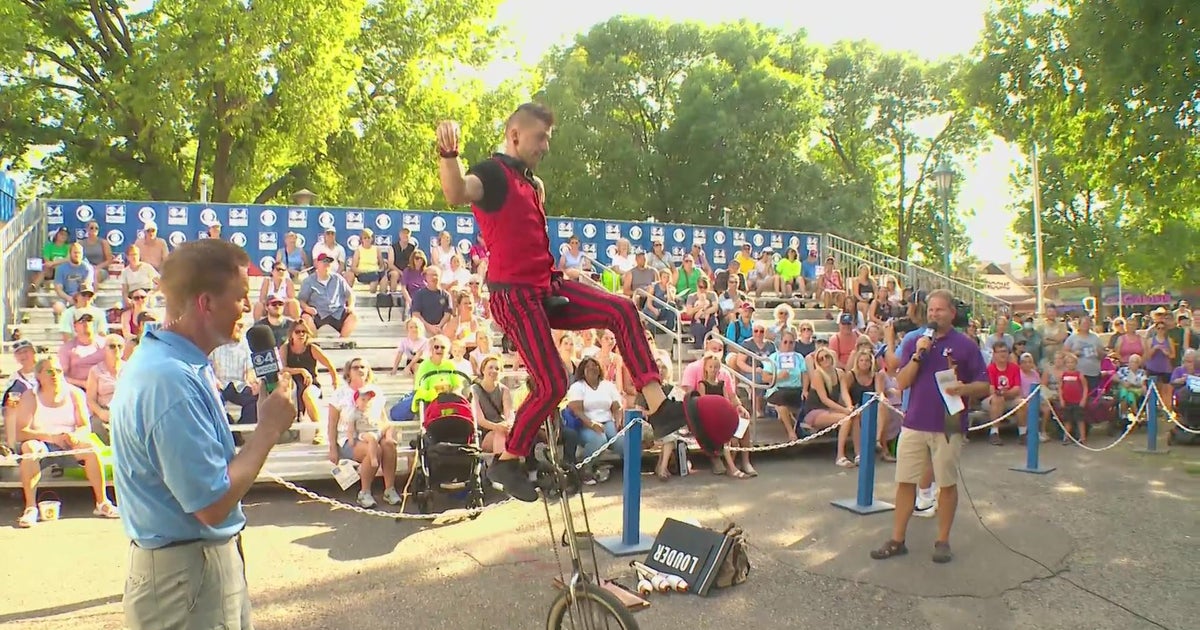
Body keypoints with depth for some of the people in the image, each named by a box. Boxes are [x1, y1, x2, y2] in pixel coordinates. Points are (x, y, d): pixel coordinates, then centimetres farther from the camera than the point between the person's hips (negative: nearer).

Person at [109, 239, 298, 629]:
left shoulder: (164, 359, 6)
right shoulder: (172, 381, -27)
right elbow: (212, 503, -26)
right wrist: (268, 429, -20)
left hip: (209, 556, 10)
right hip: (187, 572, -10)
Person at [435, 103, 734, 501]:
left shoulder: (530, 181, 20)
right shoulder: (493, 172, -10)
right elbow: (457, 194, -36)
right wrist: (448, 155, -52)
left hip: (546, 287, 9)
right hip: (514, 295, -9)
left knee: (621, 310, -5)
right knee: (553, 384, -12)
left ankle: (659, 408, -10)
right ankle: (507, 463, 10)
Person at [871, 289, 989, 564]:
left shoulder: (965, 345, -1)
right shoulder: (914, 342, 7)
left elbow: (985, 387, -1)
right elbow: (902, 382, -2)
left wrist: (964, 389, -21)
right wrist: (918, 354, -13)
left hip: (948, 425, -2)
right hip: (914, 422, 3)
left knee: (947, 484, 7)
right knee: (905, 481, 6)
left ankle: (943, 541, 20)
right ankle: (897, 540, 14)